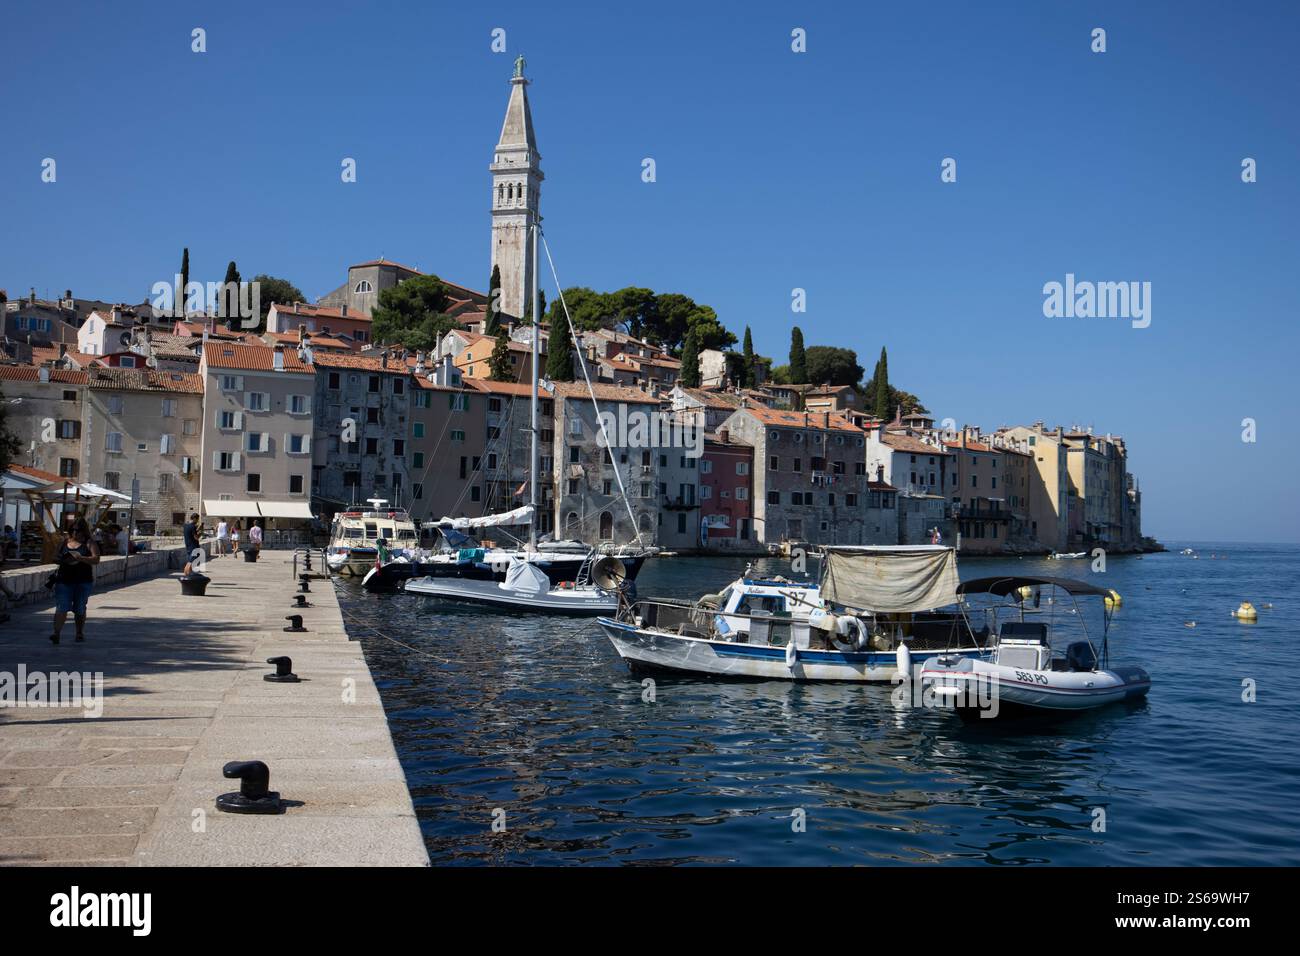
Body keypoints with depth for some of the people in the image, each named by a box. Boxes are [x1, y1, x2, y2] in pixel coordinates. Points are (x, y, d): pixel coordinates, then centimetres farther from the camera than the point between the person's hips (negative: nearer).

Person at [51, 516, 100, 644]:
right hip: (64, 580, 2)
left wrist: (79, 558, -26)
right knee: (61, 608, -8)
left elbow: (96, 559, -14)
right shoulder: (65, 541, 11)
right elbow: (56, 557, 23)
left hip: (83, 581, -2)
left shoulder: (89, 543, -1)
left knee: (79, 609, 8)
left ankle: (80, 633, 23)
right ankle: (56, 633, -14)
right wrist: (60, 560, -1)